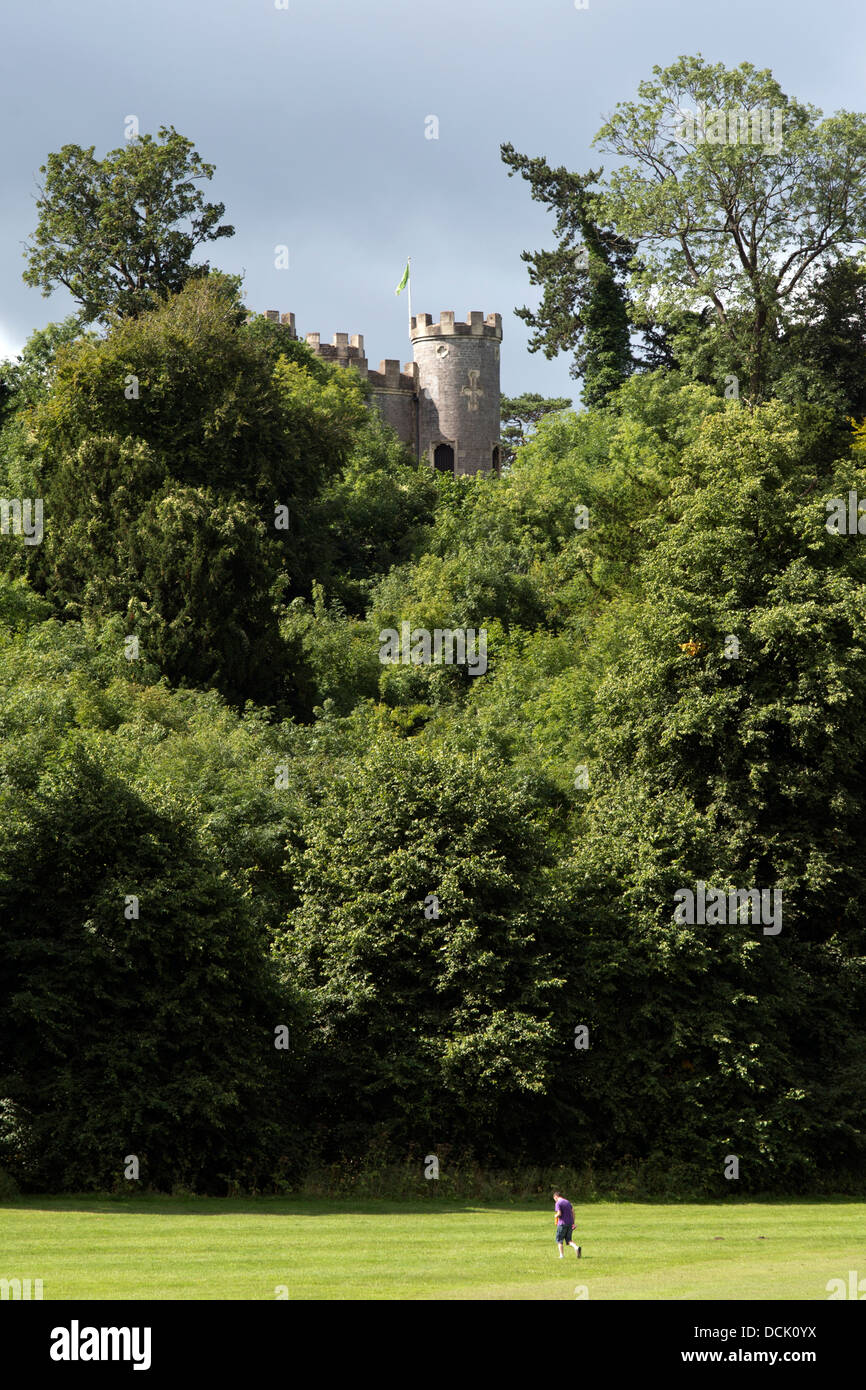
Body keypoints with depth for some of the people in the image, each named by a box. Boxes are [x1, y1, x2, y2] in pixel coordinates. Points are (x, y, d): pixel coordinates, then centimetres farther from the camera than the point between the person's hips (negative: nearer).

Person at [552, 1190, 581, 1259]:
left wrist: (556, 1216, 4)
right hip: (570, 1223, 6)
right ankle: (576, 1247, -16)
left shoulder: (558, 1203, -8)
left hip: (562, 1224, -6)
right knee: (568, 1239, 10)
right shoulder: (567, 1202, 14)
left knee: (559, 1240, 7)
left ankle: (561, 1255, 3)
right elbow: (573, 1212, 12)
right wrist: (573, 1223, 14)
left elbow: (559, 1214, -19)